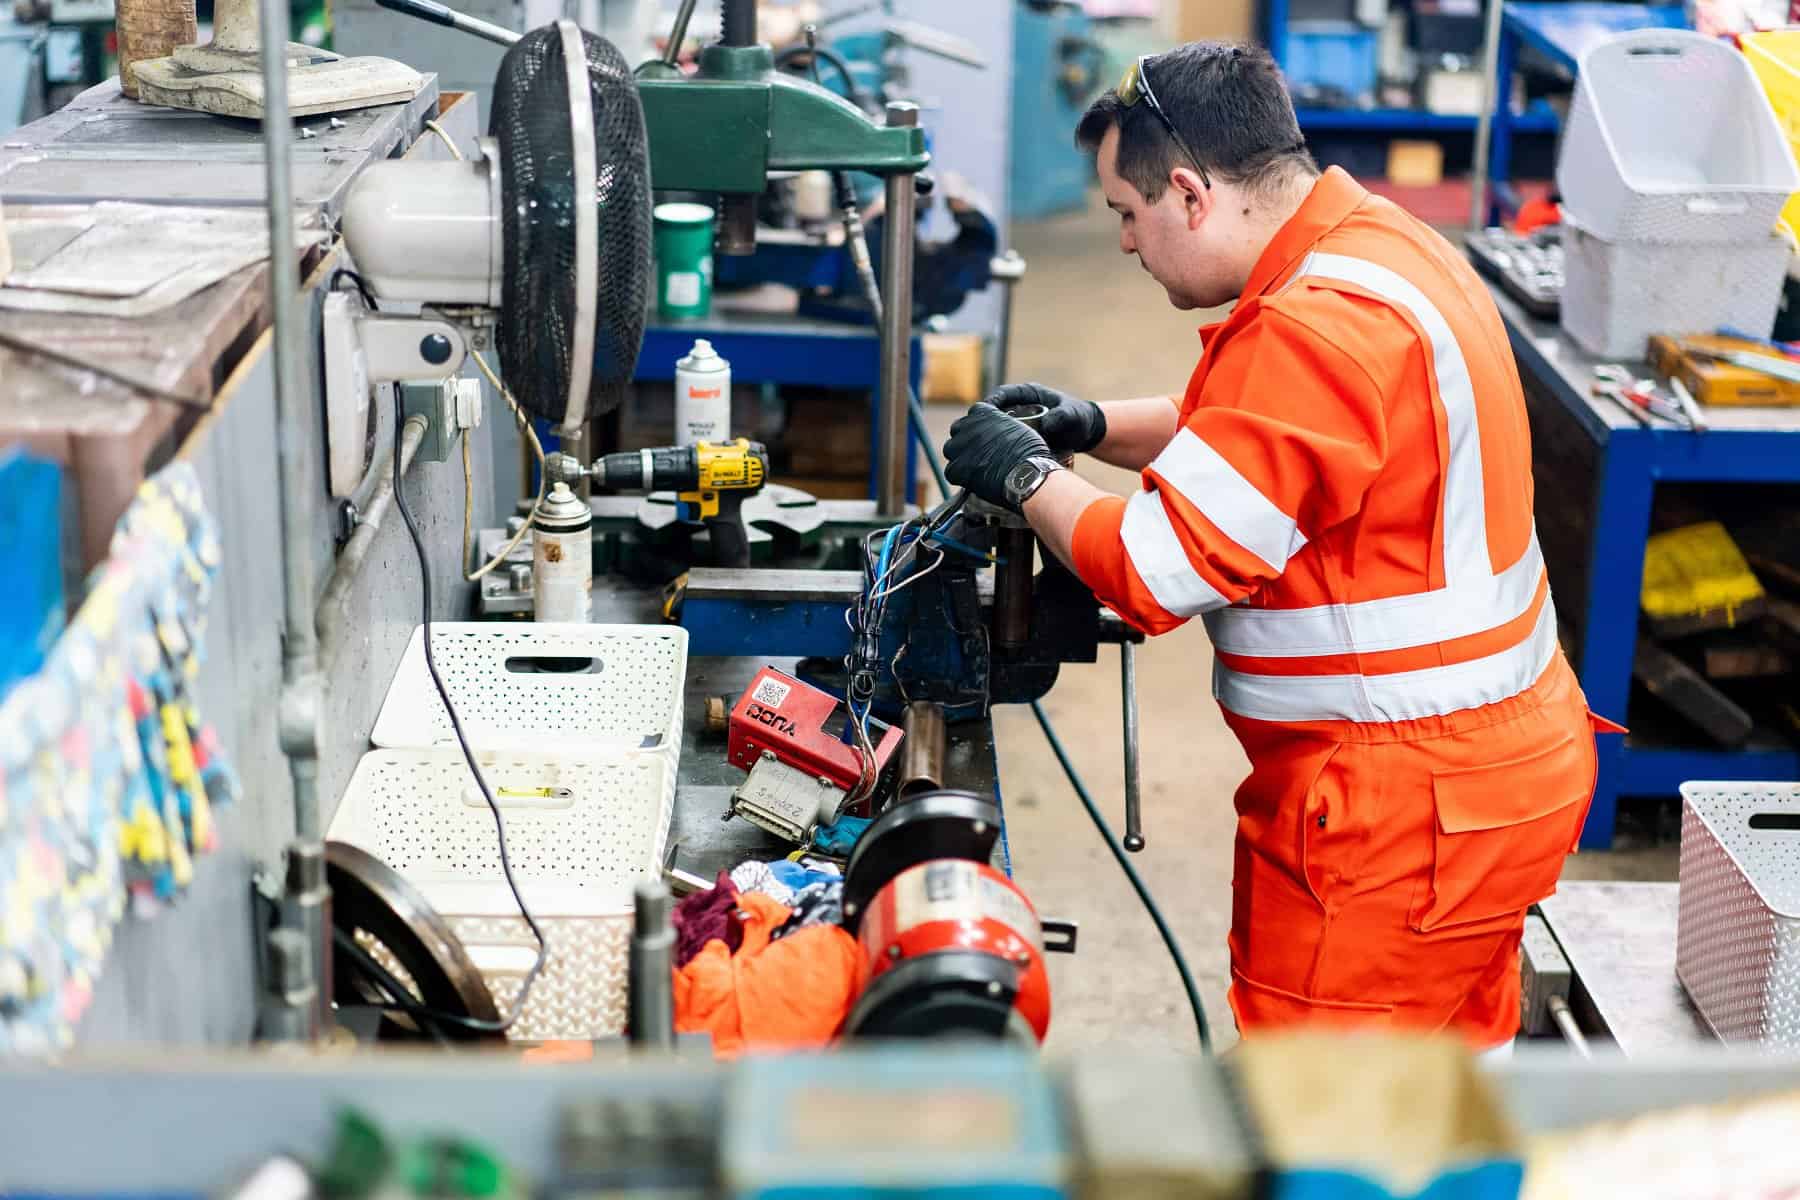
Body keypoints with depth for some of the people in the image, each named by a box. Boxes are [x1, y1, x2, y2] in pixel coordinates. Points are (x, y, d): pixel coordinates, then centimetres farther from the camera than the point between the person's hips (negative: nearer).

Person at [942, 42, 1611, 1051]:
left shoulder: (1319, 328, -25)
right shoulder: (1383, 244, 8)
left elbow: (1159, 572, -23)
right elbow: (1248, 431, 24)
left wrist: (1025, 477, -6)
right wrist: (1090, 427, 10)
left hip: (1401, 808, -10)